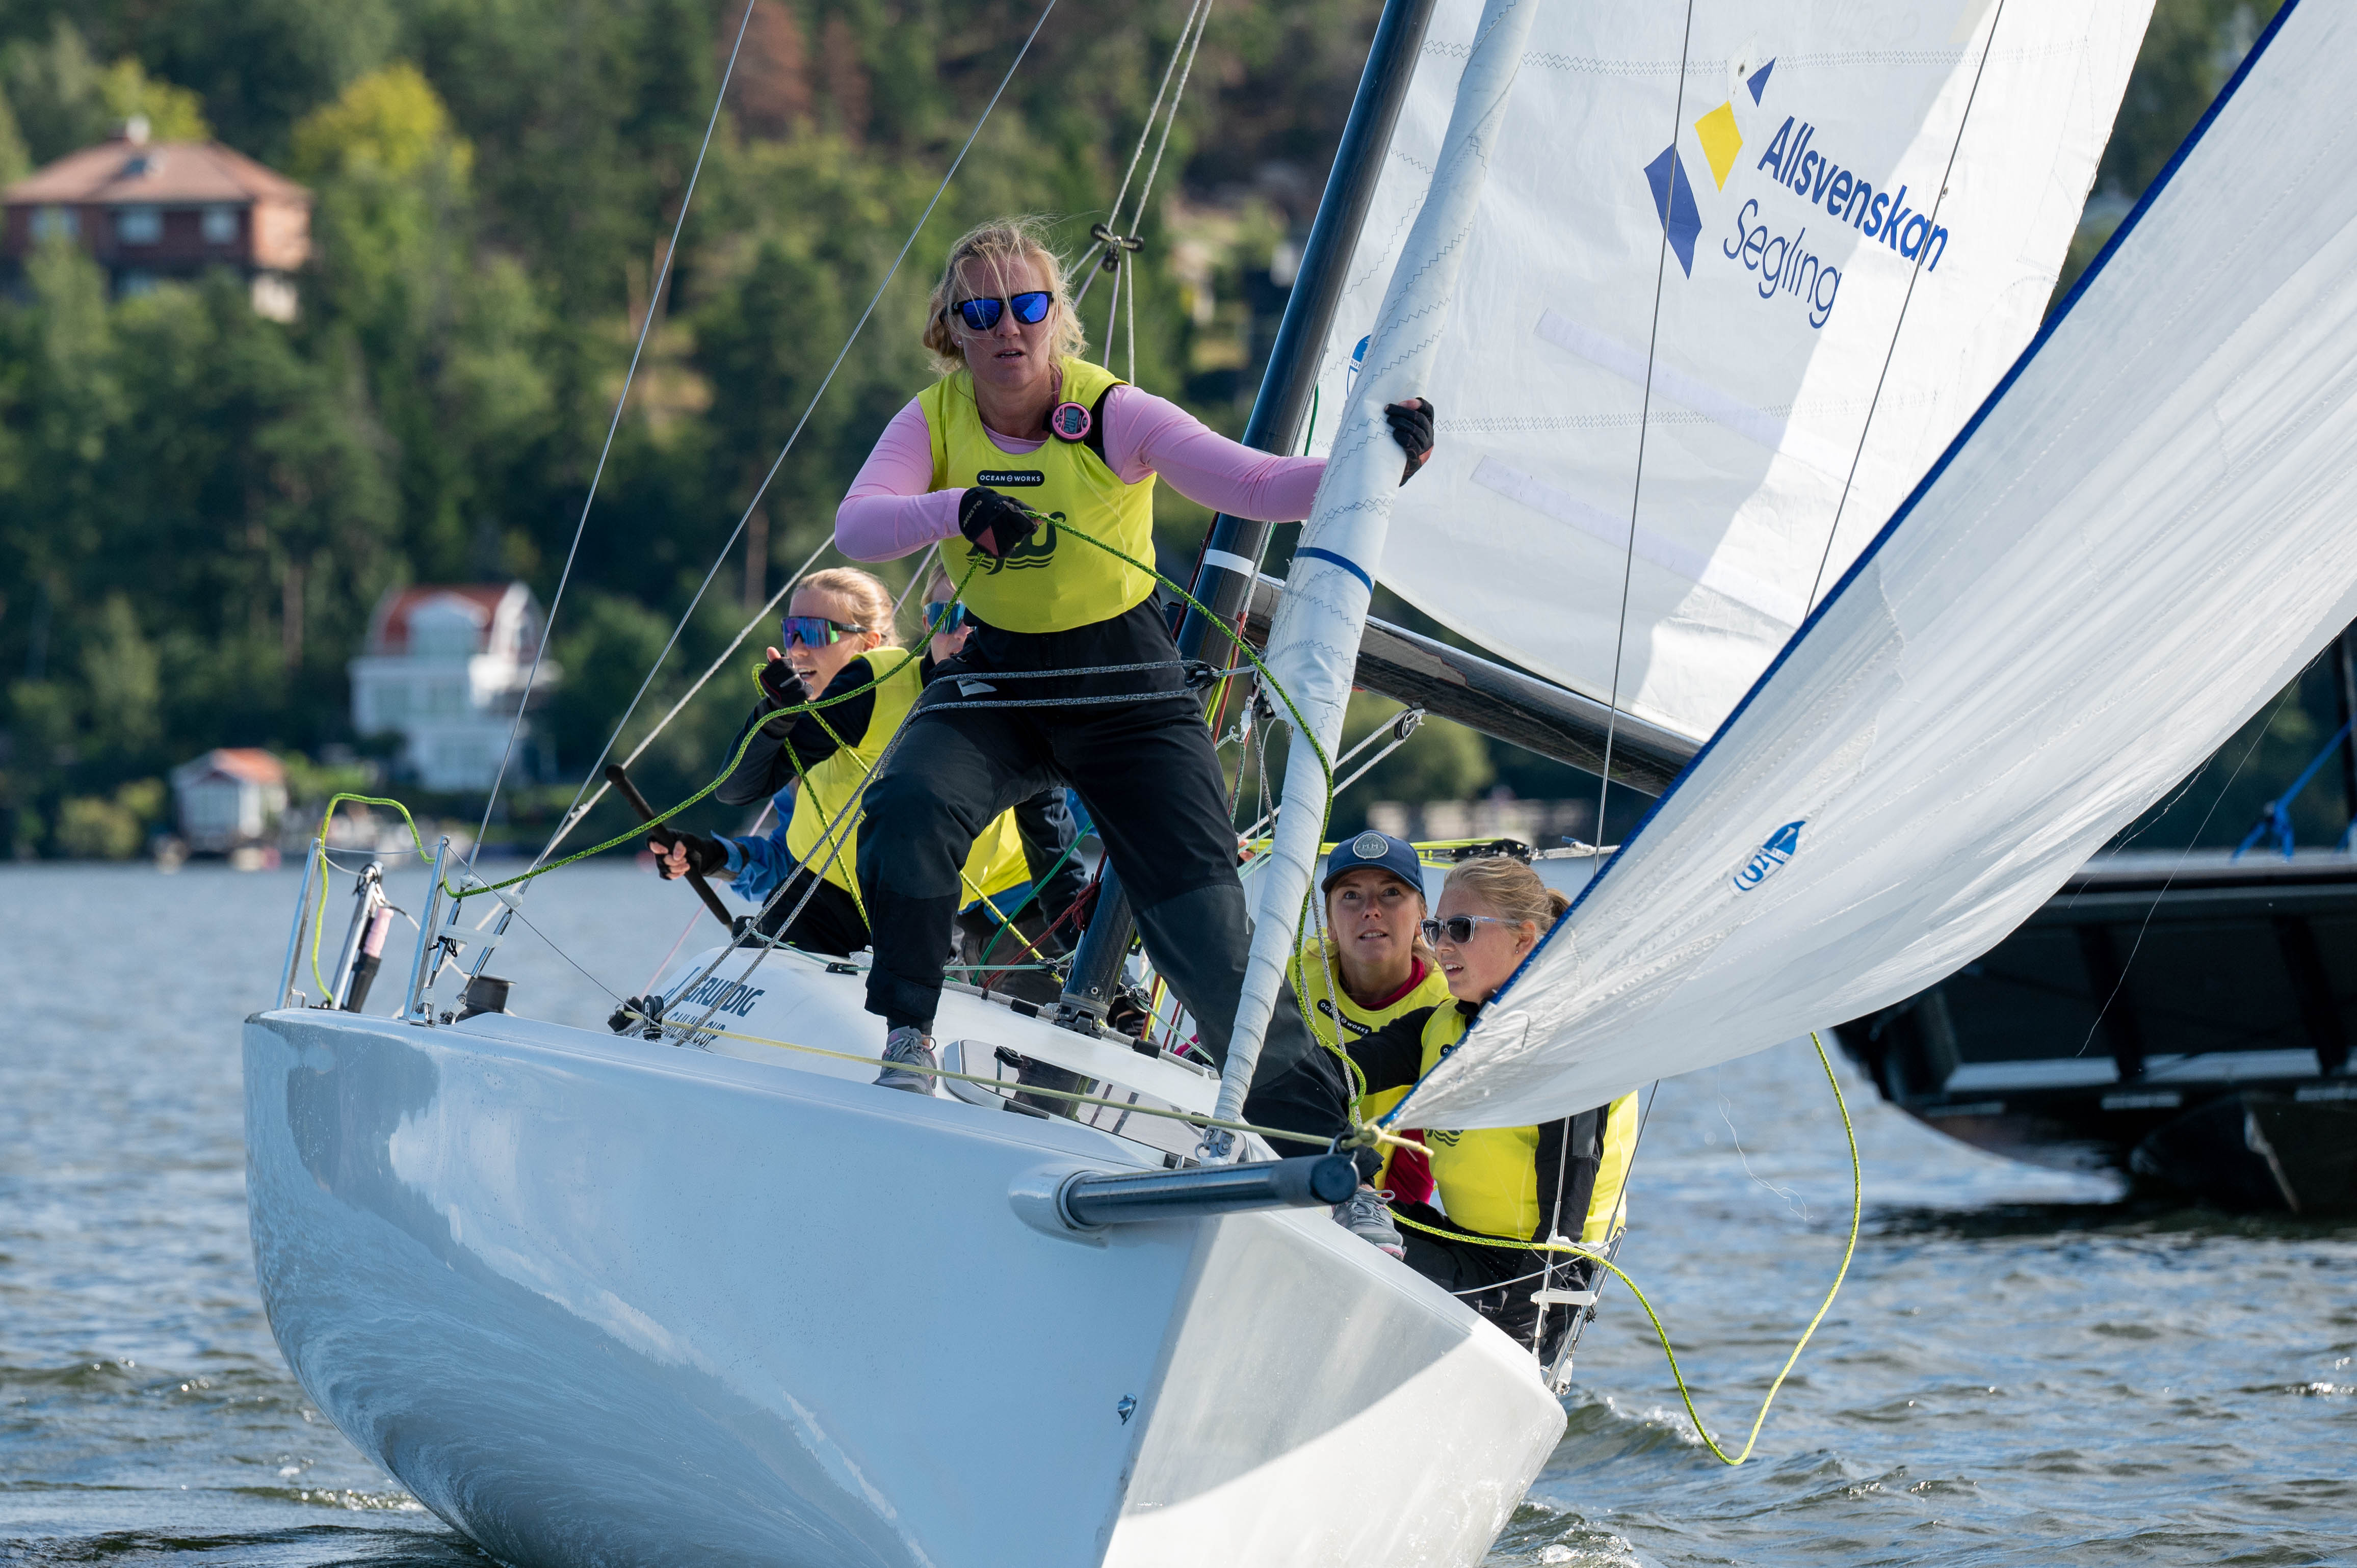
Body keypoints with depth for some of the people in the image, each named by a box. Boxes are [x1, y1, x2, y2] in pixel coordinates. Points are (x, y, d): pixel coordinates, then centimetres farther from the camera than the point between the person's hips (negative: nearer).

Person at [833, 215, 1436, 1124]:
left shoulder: (1113, 416, -15)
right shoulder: (934, 423, -7)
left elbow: (1256, 485, -25)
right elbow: (856, 527, -24)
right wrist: (956, 509, -43)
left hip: (1127, 688, -2)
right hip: (996, 679, 2)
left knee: (1209, 934, -7)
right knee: (909, 806, -29)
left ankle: (1312, 1124, 8)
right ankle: (906, 1041, -12)